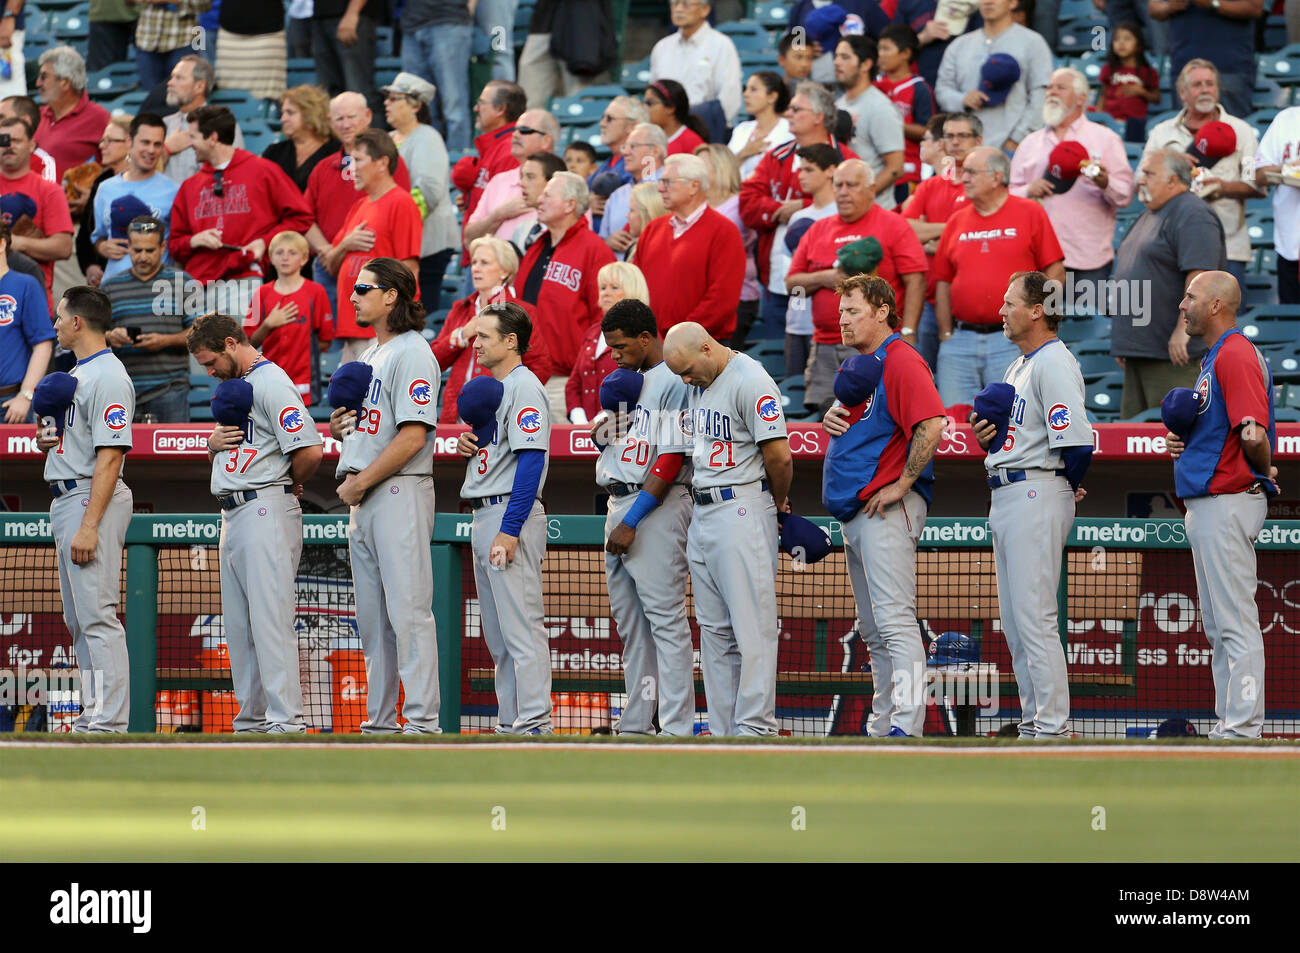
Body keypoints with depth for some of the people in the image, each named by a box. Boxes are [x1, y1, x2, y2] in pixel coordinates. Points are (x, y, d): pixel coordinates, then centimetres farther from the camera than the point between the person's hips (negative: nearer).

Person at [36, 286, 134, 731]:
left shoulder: (108, 377, -15)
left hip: (93, 499, -11)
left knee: (96, 615, -13)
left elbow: (110, 456, -21)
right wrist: (46, 440, 5)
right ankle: (94, 715, 17)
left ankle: (108, 722, -16)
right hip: (67, 498, 11)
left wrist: (89, 526, -26)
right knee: (79, 619, 13)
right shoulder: (79, 373, 17)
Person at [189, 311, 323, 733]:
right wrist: (214, 442, 4)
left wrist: (289, 485, -2)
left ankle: (285, 719, -16)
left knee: (270, 617, -13)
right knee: (238, 623, 10)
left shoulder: (272, 383, -11)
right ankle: (252, 718, 13)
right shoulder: (234, 385, 19)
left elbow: (310, 451, -20)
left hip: (266, 509, -10)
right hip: (232, 514, 10)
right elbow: (220, 456, 27)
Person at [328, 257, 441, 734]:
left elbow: (412, 436, -18)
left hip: (400, 492, -10)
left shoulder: (412, 354, -10)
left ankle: (423, 719, -15)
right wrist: (338, 427, 5)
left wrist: (360, 482, -14)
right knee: (372, 617, 10)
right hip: (362, 497, 10)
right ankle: (380, 719, 14)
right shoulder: (369, 355, 20)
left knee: (408, 610, -13)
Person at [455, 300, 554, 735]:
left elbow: (531, 460, -20)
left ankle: (534, 723, -12)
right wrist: (464, 445, 4)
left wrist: (509, 532, -24)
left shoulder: (524, 388, -12)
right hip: (484, 515, 10)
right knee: (497, 634, 12)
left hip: (513, 512, -10)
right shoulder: (491, 387, 18)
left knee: (521, 627, -11)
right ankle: (510, 722, 16)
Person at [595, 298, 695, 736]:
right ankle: (636, 724, 15)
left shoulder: (674, 383, -11)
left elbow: (671, 459, -17)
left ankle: (676, 728, -13)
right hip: (619, 503, 10)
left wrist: (633, 520, -19)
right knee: (628, 618, 11)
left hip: (656, 507, -10)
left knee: (664, 615, -11)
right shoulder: (628, 379, 18)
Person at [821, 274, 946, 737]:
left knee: (895, 621, -17)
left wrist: (903, 484, -20)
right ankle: (883, 725, 16)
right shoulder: (855, 365, 19)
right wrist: (831, 417, 7)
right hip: (854, 509, 11)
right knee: (873, 630, 12)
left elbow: (932, 425, -23)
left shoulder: (901, 362, -11)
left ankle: (906, 726, -23)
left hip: (886, 509, -11)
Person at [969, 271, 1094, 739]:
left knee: (1034, 617, -12)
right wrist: (985, 435, 4)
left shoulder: (1054, 363, -13)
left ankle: (1053, 727, -12)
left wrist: (1068, 486, -6)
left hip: (1037, 493, -11)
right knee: (1015, 622, 12)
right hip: (1006, 497, 11)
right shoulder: (1018, 367, 20)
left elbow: (1076, 441, -22)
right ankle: (1033, 723, 16)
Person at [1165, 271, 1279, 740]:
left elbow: (1254, 436, -24)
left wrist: (1264, 473, -6)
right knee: (1218, 628, 13)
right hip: (1207, 505, 11)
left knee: (1235, 625, -11)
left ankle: (1242, 729, -12)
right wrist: (1179, 441, 9)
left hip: (1228, 503, -11)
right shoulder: (1214, 358, 18)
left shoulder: (1236, 355, -16)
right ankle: (1229, 724, 17)